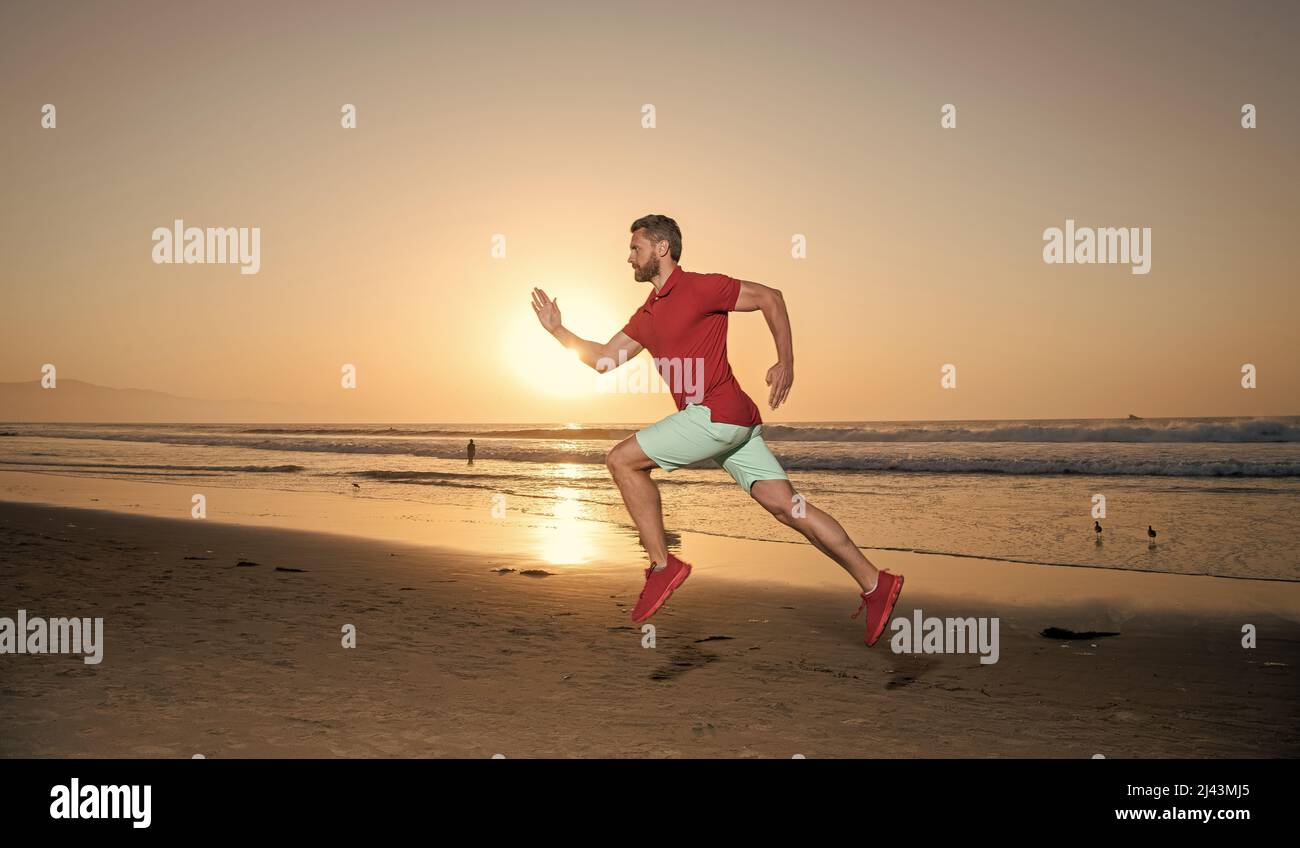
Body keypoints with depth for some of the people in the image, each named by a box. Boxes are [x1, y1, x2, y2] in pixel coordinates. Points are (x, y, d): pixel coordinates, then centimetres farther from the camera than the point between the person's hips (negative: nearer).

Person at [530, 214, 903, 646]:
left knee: (622, 459, -5)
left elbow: (769, 298, -2)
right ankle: (874, 583, 3)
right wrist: (558, 330, 18)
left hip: (716, 412, -8)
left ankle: (662, 565, -1)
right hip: (732, 422, 8)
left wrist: (786, 362, -9)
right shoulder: (647, 315, 22)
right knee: (786, 504, 3)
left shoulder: (699, 288, -4)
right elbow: (605, 360, 23)